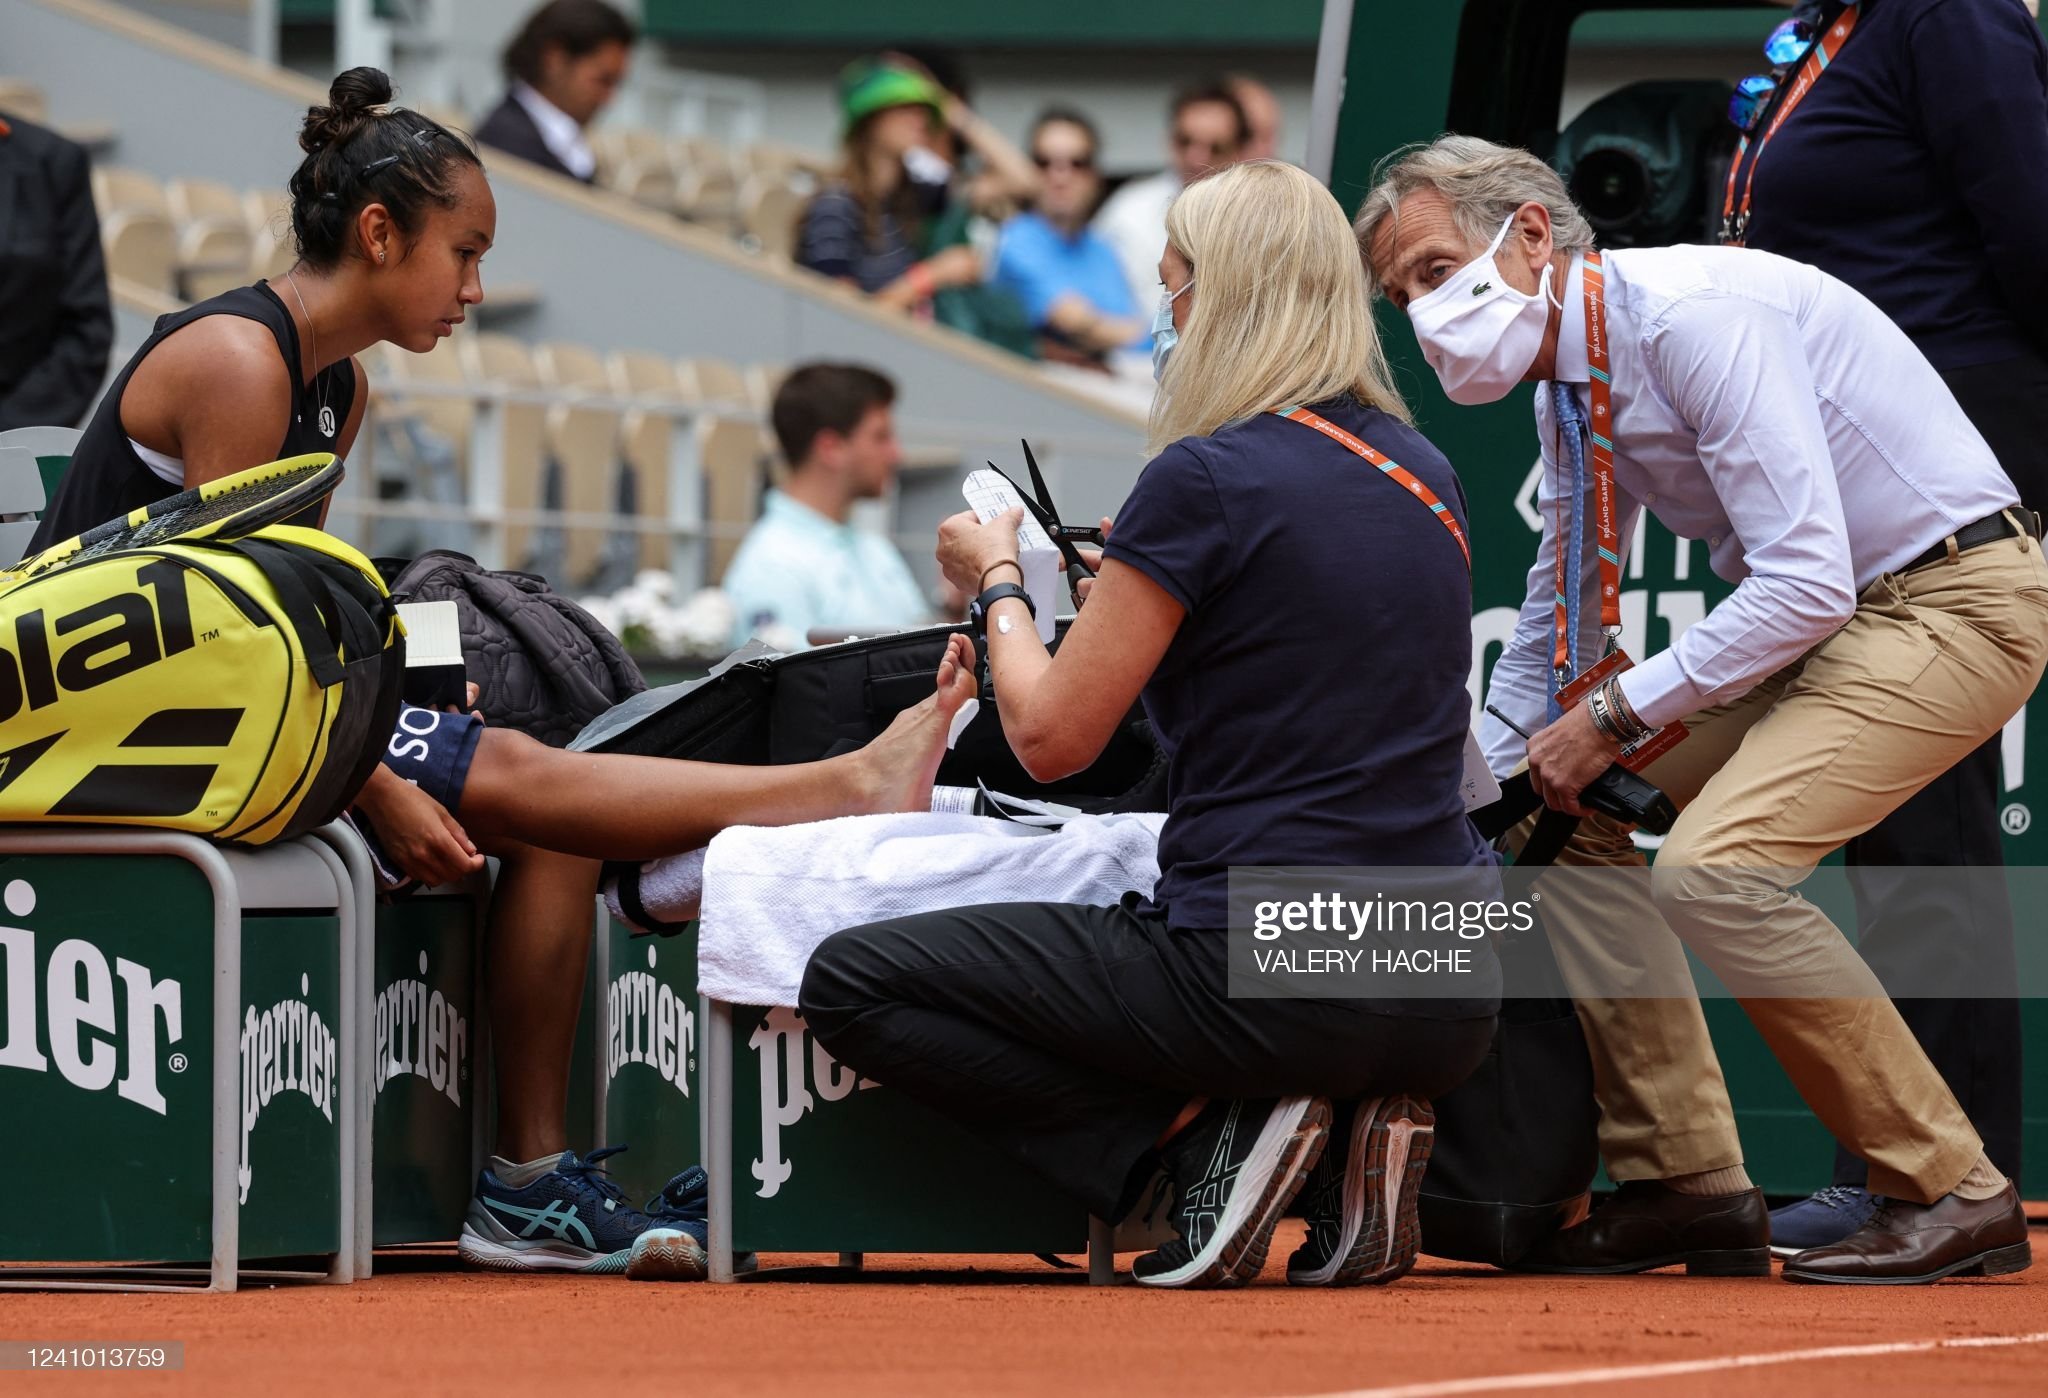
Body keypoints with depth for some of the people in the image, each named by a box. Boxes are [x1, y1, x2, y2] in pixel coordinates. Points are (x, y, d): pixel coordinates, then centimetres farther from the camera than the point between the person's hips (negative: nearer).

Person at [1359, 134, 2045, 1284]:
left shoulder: (1696, 317, -23)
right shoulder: (1569, 382, 7)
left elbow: (1807, 584, -28)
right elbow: (1559, 617, 23)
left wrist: (1616, 716, -20)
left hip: (1955, 597, -10)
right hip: (1813, 619, 10)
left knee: (1711, 863, -25)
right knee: (1576, 820, 7)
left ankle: (1955, 1194, -16)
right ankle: (1685, 1181, 11)